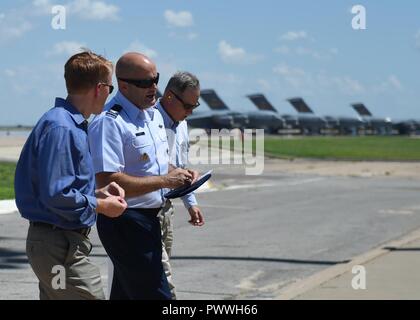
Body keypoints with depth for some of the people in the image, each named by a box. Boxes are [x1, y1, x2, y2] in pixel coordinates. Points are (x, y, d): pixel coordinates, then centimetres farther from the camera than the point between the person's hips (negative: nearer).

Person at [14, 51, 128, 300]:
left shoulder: (73, 125, 14)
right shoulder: (60, 128, -20)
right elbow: (56, 196, -25)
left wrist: (98, 192, 8)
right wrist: (101, 205, -13)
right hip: (62, 249, -11)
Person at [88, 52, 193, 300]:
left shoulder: (155, 114, 12)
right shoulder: (110, 123, -19)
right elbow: (108, 183, -27)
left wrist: (177, 175, 3)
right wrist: (166, 180, -22)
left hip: (149, 220, 9)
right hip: (125, 222, -9)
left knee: (125, 293, 17)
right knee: (155, 294, -10)